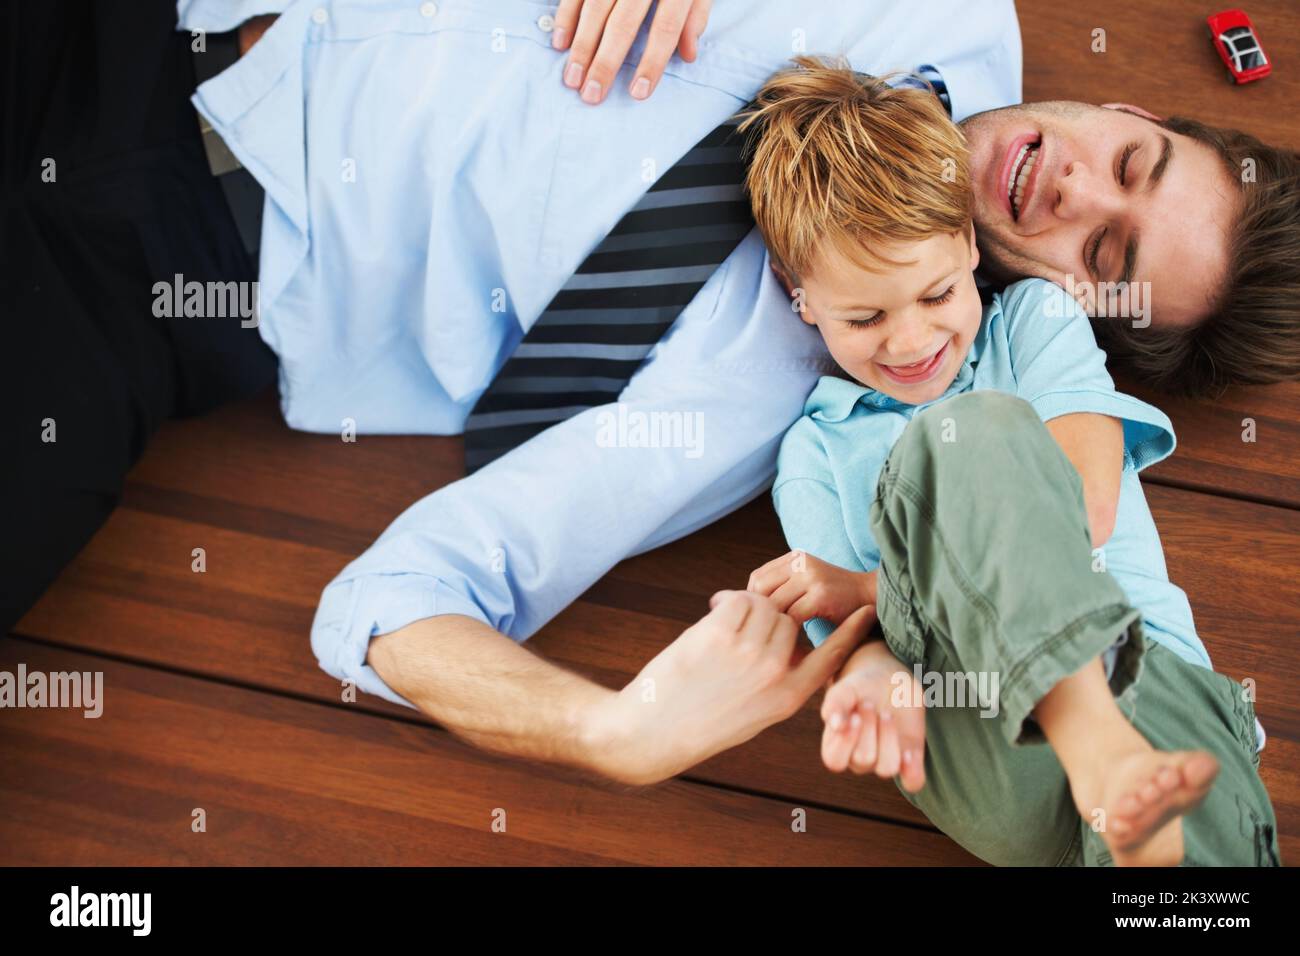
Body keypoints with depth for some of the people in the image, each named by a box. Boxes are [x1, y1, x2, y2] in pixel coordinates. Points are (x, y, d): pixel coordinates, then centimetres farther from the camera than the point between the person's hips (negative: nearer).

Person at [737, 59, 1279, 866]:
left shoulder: (1035, 320, 20)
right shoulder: (817, 449, 23)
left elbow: (1085, 511, 4)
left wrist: (872, 585, 1)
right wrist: (878, 677, -16)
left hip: (1147, 674, -1)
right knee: (972, 430, -31)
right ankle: (1105, 762, -45)